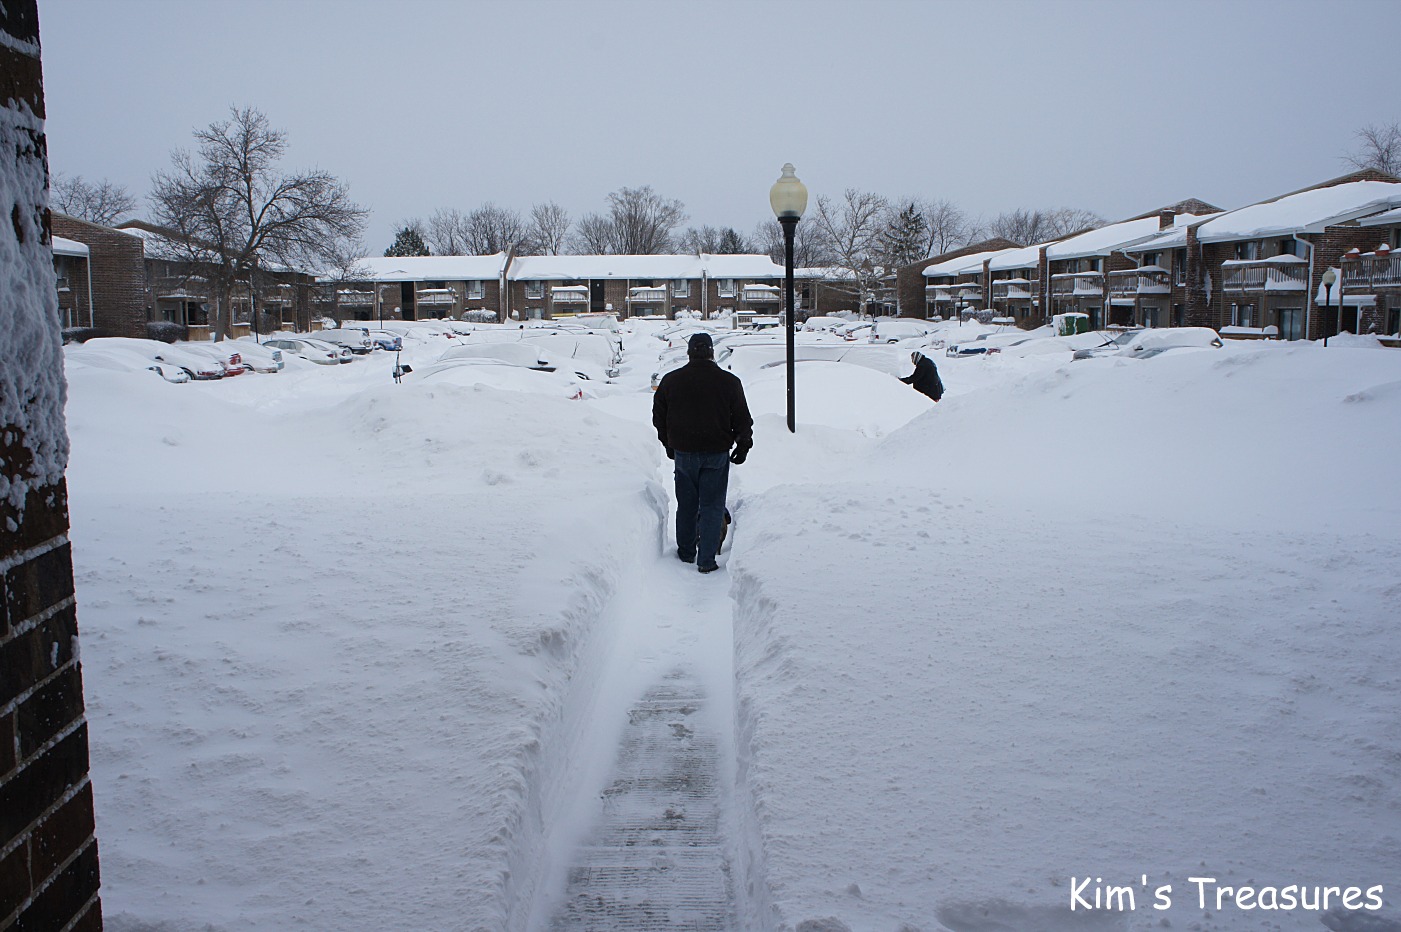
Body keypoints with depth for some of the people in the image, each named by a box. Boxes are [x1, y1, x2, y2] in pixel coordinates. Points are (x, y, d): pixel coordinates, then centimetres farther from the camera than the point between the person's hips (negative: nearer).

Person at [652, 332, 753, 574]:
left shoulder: (670, 380, 0)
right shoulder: (729, 381, -7)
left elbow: (658, 417, 10)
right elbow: (742, 419, 0)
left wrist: (669, 444, 23)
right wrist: (743, 445, 15)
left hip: (683, 453, 2)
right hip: (716, 454, -2)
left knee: (686, 505, 15)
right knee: (712, 506, 4)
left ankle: (686, 552, 26)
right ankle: (706, 561, 1)